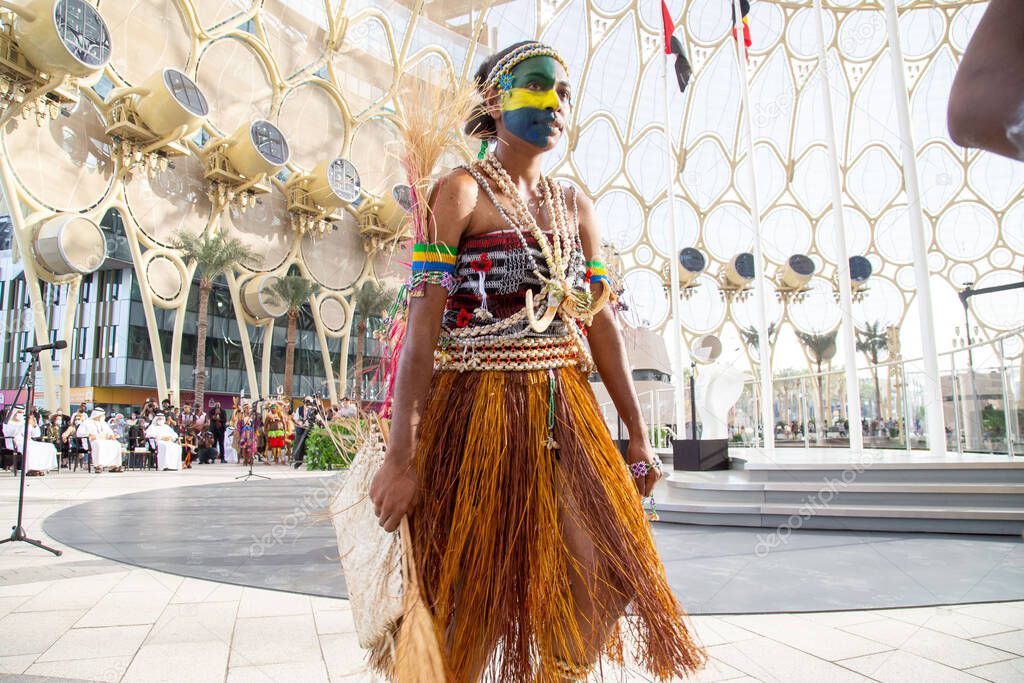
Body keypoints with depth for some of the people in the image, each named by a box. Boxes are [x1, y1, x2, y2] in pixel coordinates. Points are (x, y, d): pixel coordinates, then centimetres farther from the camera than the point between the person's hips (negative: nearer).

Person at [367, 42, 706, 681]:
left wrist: (637, 435, 9)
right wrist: (401, 457, -18)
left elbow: (601, 323, 11)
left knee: (608, 582, 3)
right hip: (478, 410, -5)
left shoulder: (576, 207, 13)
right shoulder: (462, 191, -3)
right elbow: (422, 324, -12)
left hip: (563, 413, 6)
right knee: (470, 601, 4)